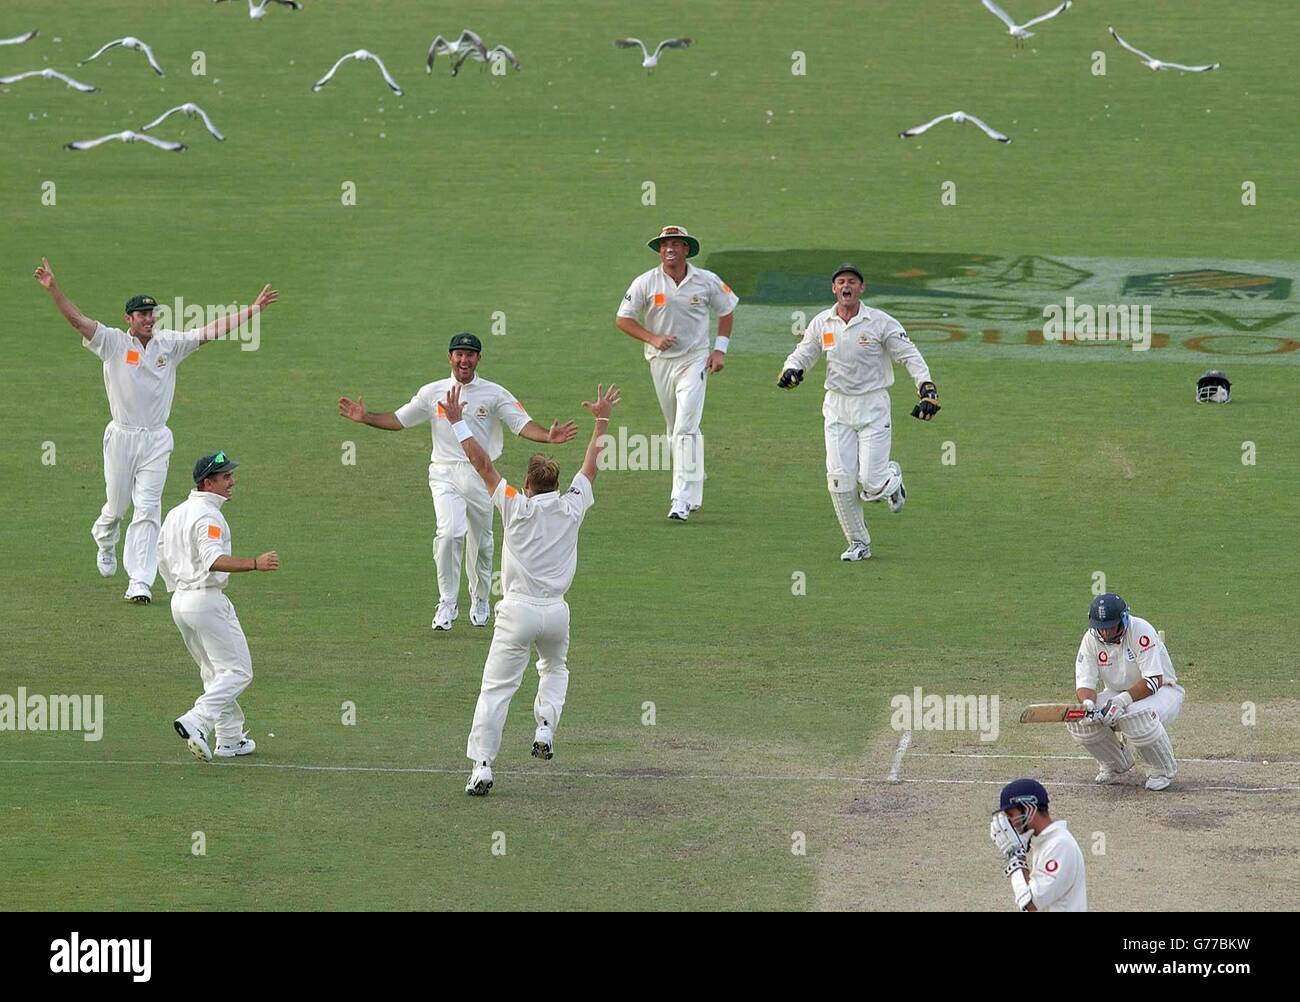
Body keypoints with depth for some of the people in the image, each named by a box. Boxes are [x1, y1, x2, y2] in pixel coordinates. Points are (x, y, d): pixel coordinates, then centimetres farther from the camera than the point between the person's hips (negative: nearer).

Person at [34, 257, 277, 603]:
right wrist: (53, 289, -28)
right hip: (121, 437, -1)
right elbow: (77, 319, -14)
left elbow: (212, 330, 4)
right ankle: (105, 542, 47)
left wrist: (253, 309, -2)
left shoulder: (170, 344, 5)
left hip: (157, 440, 1)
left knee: (148, 509, -6)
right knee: (116, 505, 11)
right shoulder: (113, 342, -3)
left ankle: (140, 583, -7)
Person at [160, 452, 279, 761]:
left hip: (179, 600, 10)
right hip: (208, 601, -10)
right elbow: (214, 559, -30)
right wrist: (254, 563, -37)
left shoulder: (175, 514, 14)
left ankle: (230, 738, 19)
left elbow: (163, 558, 20)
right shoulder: (208, 516, -16)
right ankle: (196, 722, -22)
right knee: (238, 670, -6)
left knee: (216, 672, 18)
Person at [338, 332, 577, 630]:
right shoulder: (433, 392, 6)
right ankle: (447, 604, -13)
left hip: (481, 475, 1)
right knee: (449, 532, -22)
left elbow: (523, 424, -8)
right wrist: (366, 417, -3)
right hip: (445, 474, -1)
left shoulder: (495, 394, 2)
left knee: (481, 543, 10)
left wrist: (548, 437, -27)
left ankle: (480, 602, 32)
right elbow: (398, 420, 11)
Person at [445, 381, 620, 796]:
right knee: (555, 669, 31)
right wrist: (602, 420, 28)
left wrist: (457, 422, 3)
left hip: (518, 611, -3)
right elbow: (591, 463, 16)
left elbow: (482, 463, -3)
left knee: (496, 688, -3)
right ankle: (545, 728, 9)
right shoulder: (571, 508, 3)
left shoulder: (516, 507, -5)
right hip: (556, 612, 3)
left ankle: (482, 766, -10)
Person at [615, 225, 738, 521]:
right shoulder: (645, 283, -5)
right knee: (675, 429, 12)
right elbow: (622, 319, -1)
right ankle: (692, 490, 29)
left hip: (694, 360, -3)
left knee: (686, 427, -15)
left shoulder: (706, 281, -4)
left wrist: (720, 349, 1)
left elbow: (726, 311, 11)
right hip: (661, 361, 3)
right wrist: (653, 338, -15)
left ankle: (682, 499, -20)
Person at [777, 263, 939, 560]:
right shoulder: (821, 323, 4)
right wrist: (791, 371, -11)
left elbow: (910, 356, -4)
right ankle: (858, 543, 11)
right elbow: (802, 354, 12)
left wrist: (927, 389, -18)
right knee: (840, 482, -6)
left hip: (873, 405, -3)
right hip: (837, 408, 3)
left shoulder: (881, 323, -6)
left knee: (872, 485, -10)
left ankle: (892, 477, 27)